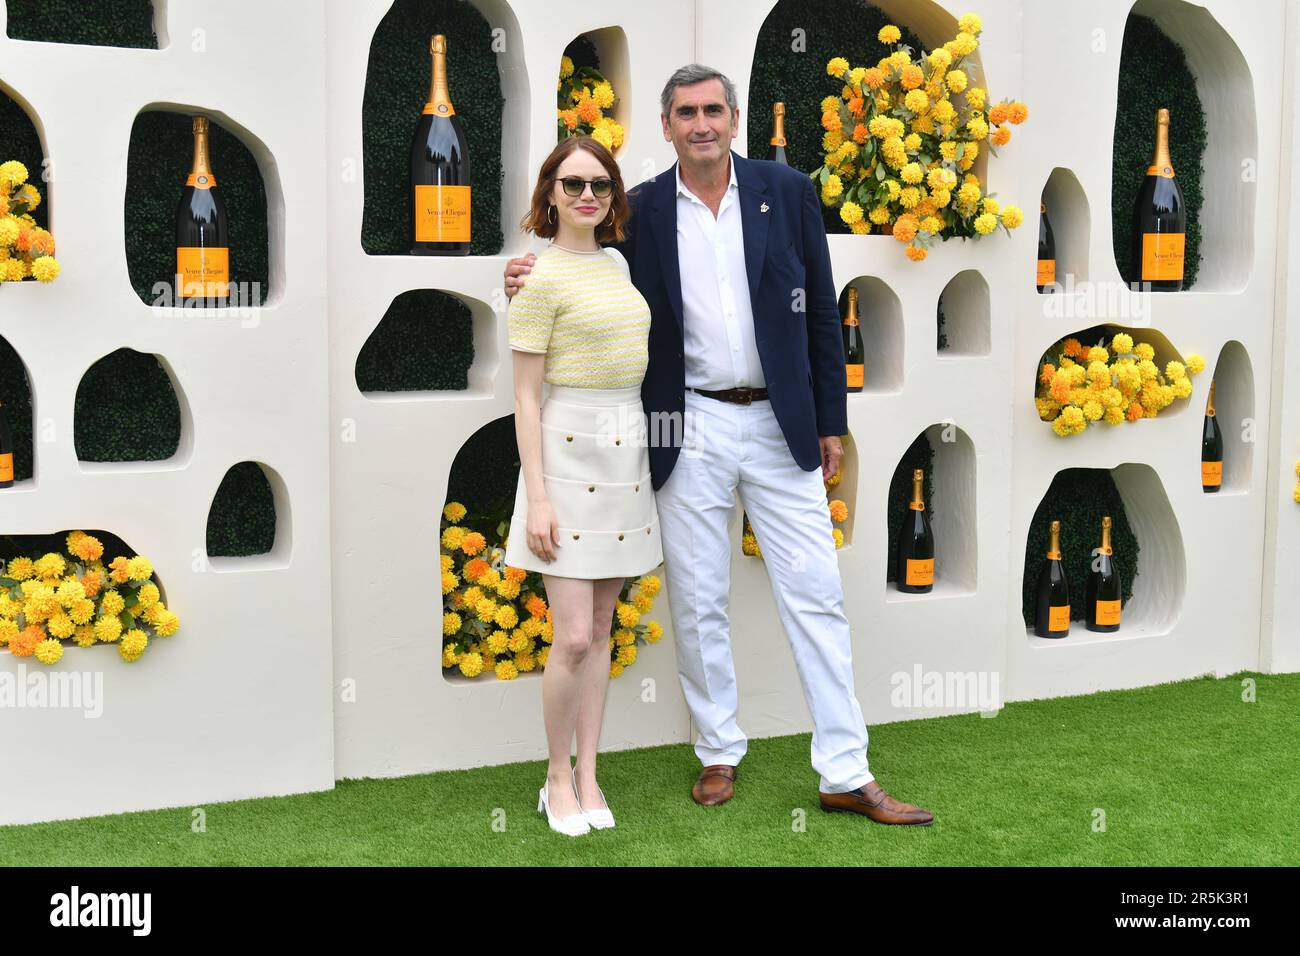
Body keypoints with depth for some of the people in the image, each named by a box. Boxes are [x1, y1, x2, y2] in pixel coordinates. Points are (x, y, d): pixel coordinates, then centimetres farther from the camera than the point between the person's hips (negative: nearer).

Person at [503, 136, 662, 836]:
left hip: (624, 453, 7)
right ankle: (558, 778, 12)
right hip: (567, 452, -7)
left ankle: (588, 777, 19)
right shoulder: (541, 278, -9)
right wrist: (537, 498, -15)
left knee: (601, 628, 10)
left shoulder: (617, 265, 12)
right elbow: (526, 396, -10)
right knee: (573, 637, -7)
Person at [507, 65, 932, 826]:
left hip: (780, 425, 0)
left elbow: (821, 313, 4)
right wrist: (537, 284, -10)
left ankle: (847, 774, 9)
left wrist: (831, 422, 3)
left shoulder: (788, 192, 1)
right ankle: (720, 753, 25)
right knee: (698, 605, 8)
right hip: (689, 430, 0)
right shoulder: (643, 211, 1)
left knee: (816, 595, 1)